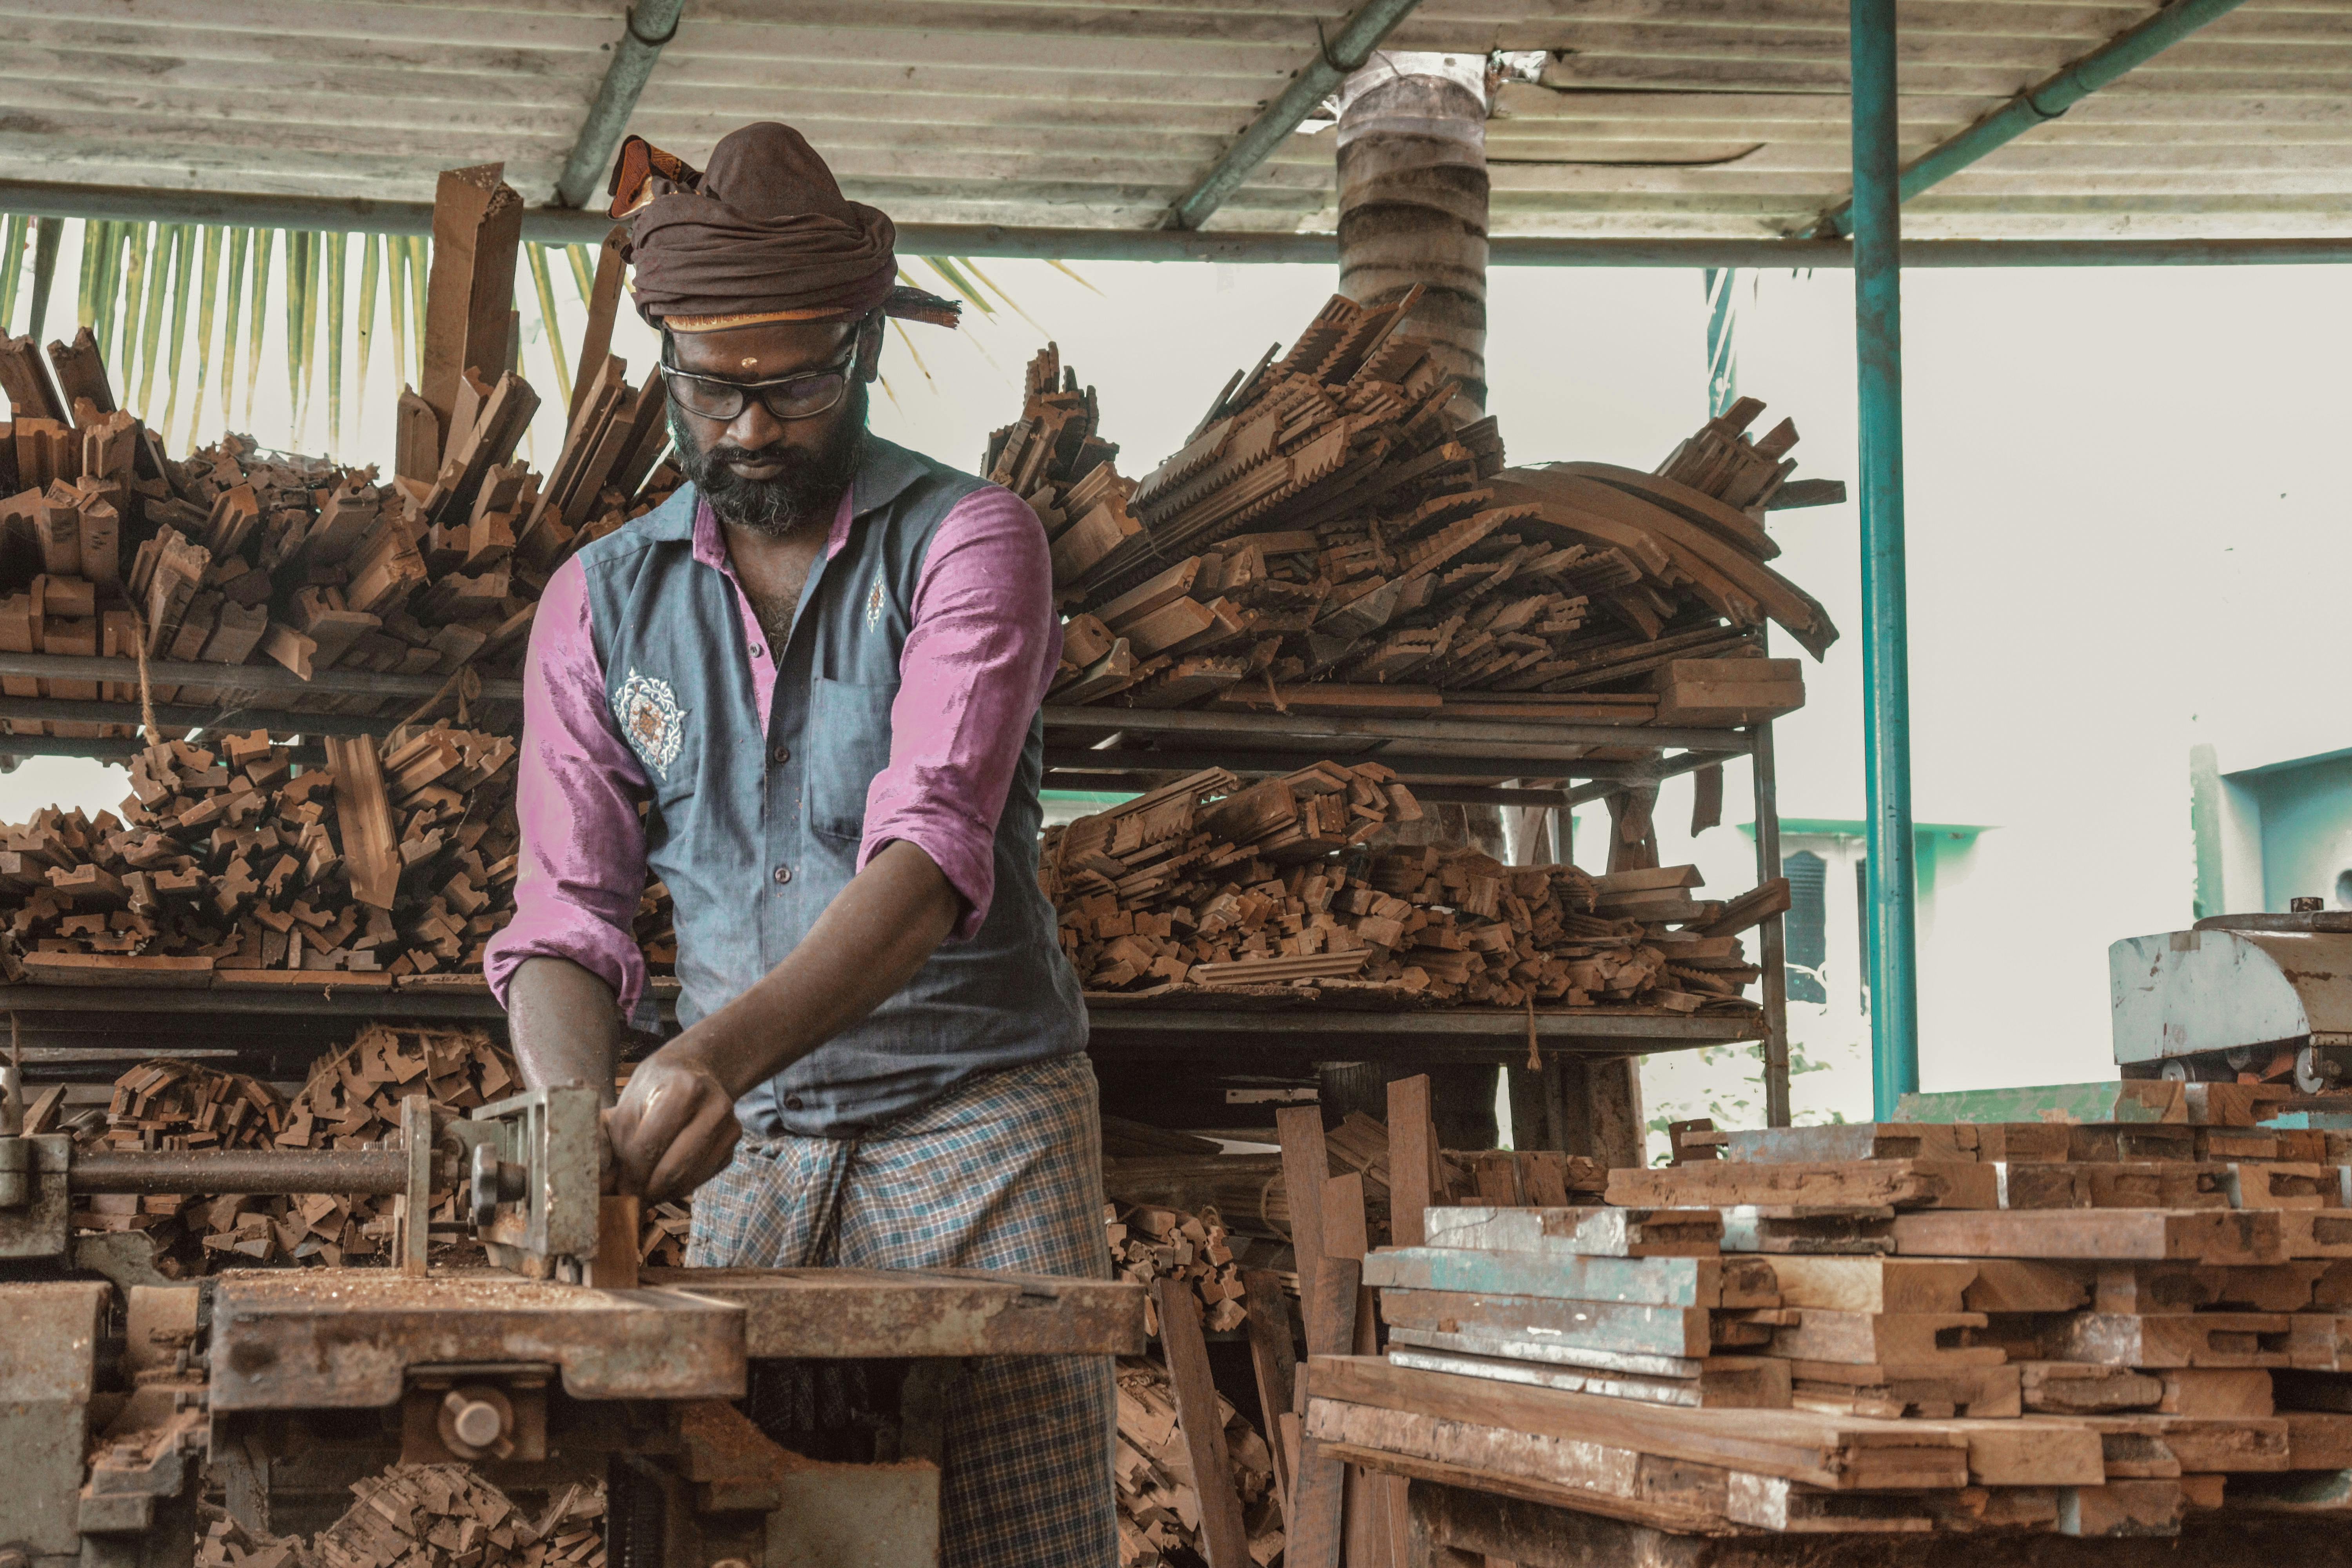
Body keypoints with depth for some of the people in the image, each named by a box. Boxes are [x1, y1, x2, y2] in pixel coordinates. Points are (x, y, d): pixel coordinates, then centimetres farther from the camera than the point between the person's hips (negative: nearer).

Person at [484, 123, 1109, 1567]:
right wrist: (573, 1116, -19)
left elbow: (929, 861, -20)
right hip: (753, 1154, 3)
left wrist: (720, 1053, -35)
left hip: (980, 1128, -3)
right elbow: (567, 916, 3)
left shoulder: (969, 543, -6)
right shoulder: (601, 601, 8)